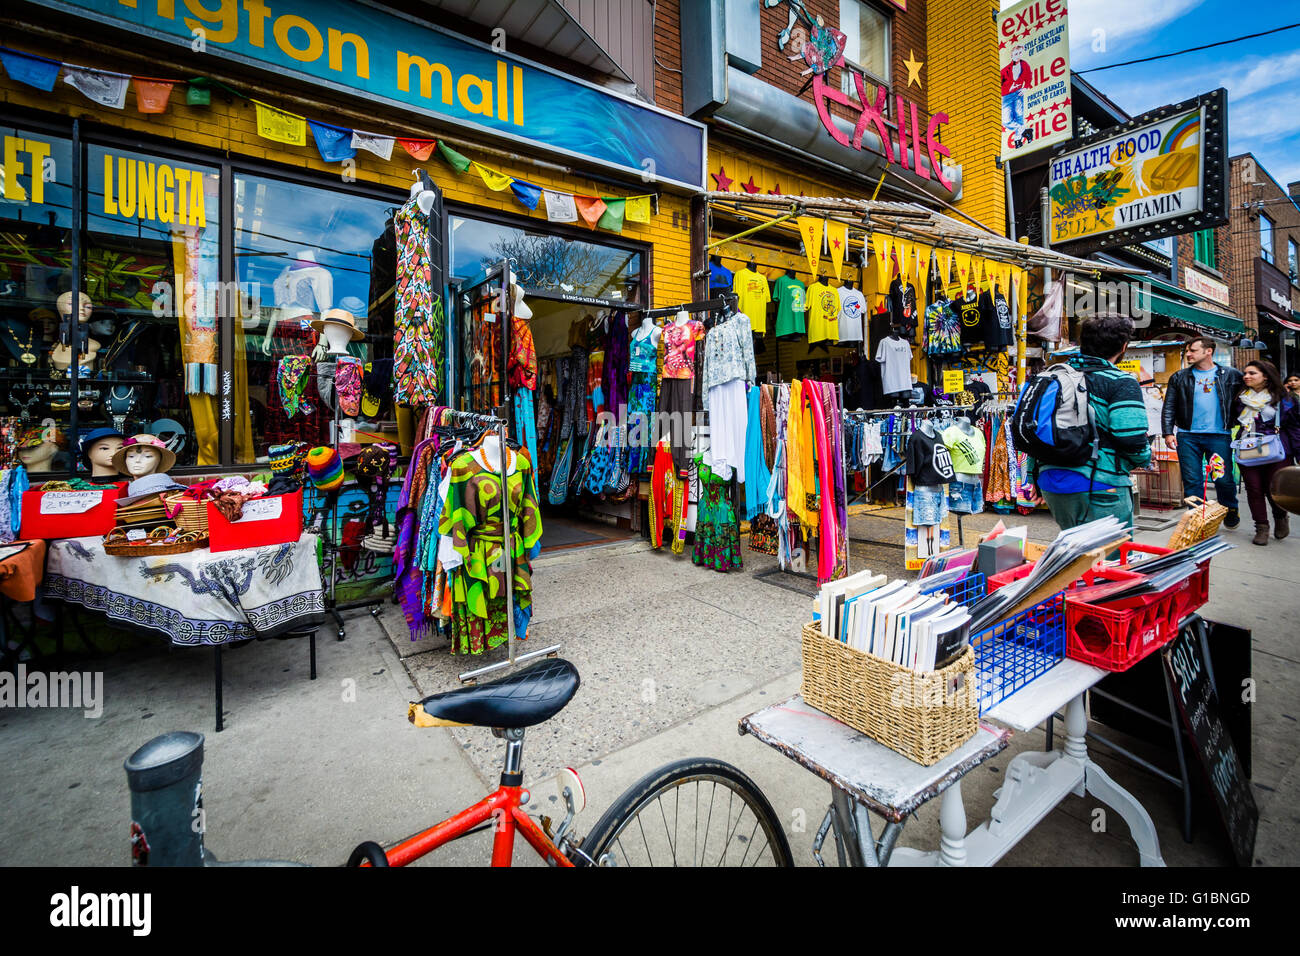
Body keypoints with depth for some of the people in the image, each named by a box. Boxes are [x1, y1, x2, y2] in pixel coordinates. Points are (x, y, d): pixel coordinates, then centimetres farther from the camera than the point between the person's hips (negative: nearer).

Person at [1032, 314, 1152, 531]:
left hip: (1051, 484, 6)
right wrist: (1144, 459, 7)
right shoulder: (1121, 383, -9)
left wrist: (1034, 476, 21)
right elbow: (1132, 439, -17)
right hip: (1099, 487, -6)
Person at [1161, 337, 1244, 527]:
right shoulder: (1179, 377, 7)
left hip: (1219, 435, 0)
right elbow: (1169, 407, 5)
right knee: (1191, 480, 2)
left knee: (1224, 479, 5)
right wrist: (1168, 432, -4)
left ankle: (1231, 513, 27)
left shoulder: (1230, 375, 7)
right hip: (1187, 436, 1)